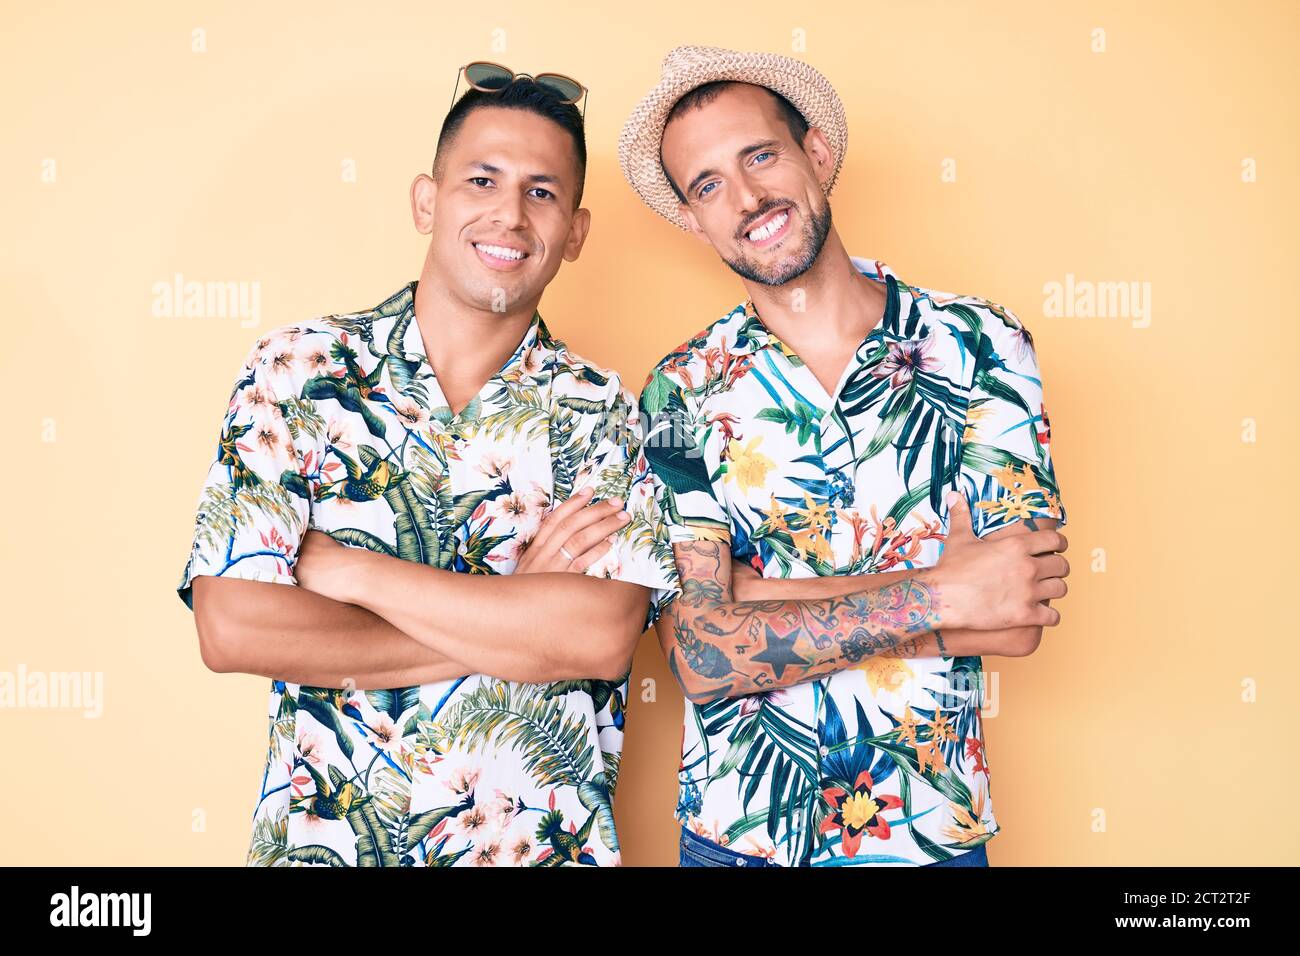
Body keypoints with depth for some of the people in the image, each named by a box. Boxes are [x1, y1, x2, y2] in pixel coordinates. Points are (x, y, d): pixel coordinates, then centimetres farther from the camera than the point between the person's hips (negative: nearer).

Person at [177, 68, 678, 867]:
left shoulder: (599, 412, -4)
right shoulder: (298, 371, -5)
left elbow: (604, 636, -18)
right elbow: (232, 628, -14)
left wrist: (349, 570, -17)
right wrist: (517, 621, -15)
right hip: (323, 836, 0)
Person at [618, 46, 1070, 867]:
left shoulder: (980, 344, -8)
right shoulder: (684, 392, -8)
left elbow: (1018, 619, -16)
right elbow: (701, 658, -15)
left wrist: (742, 589, -18)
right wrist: (936, 596, -21)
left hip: (933, 833, 0)